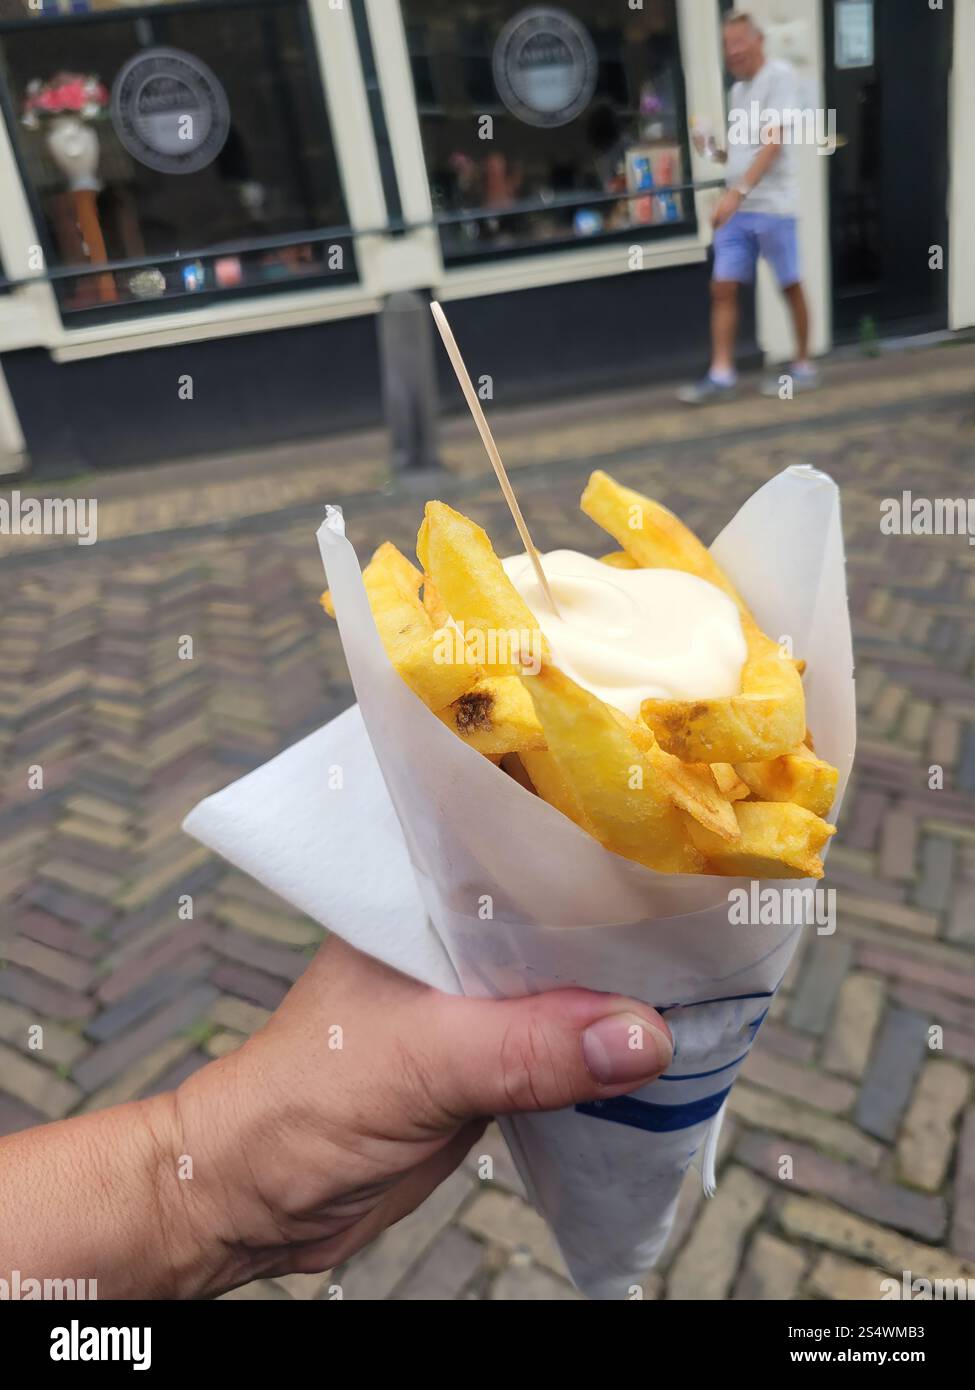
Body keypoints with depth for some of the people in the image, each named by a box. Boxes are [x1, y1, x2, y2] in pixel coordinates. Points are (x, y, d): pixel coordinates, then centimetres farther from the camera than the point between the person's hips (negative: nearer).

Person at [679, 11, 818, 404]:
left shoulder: (779, 75, -6)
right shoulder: (737, 90, 17)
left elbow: (772, 143, -17)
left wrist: (738, 190, -27)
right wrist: (714, 151, 3)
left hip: (772, 205, -7)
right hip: (737, 207, 7)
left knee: (790, 286, 3)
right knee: (723, 288, -1)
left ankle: (804, 367, 14)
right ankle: (721, 374, 2)